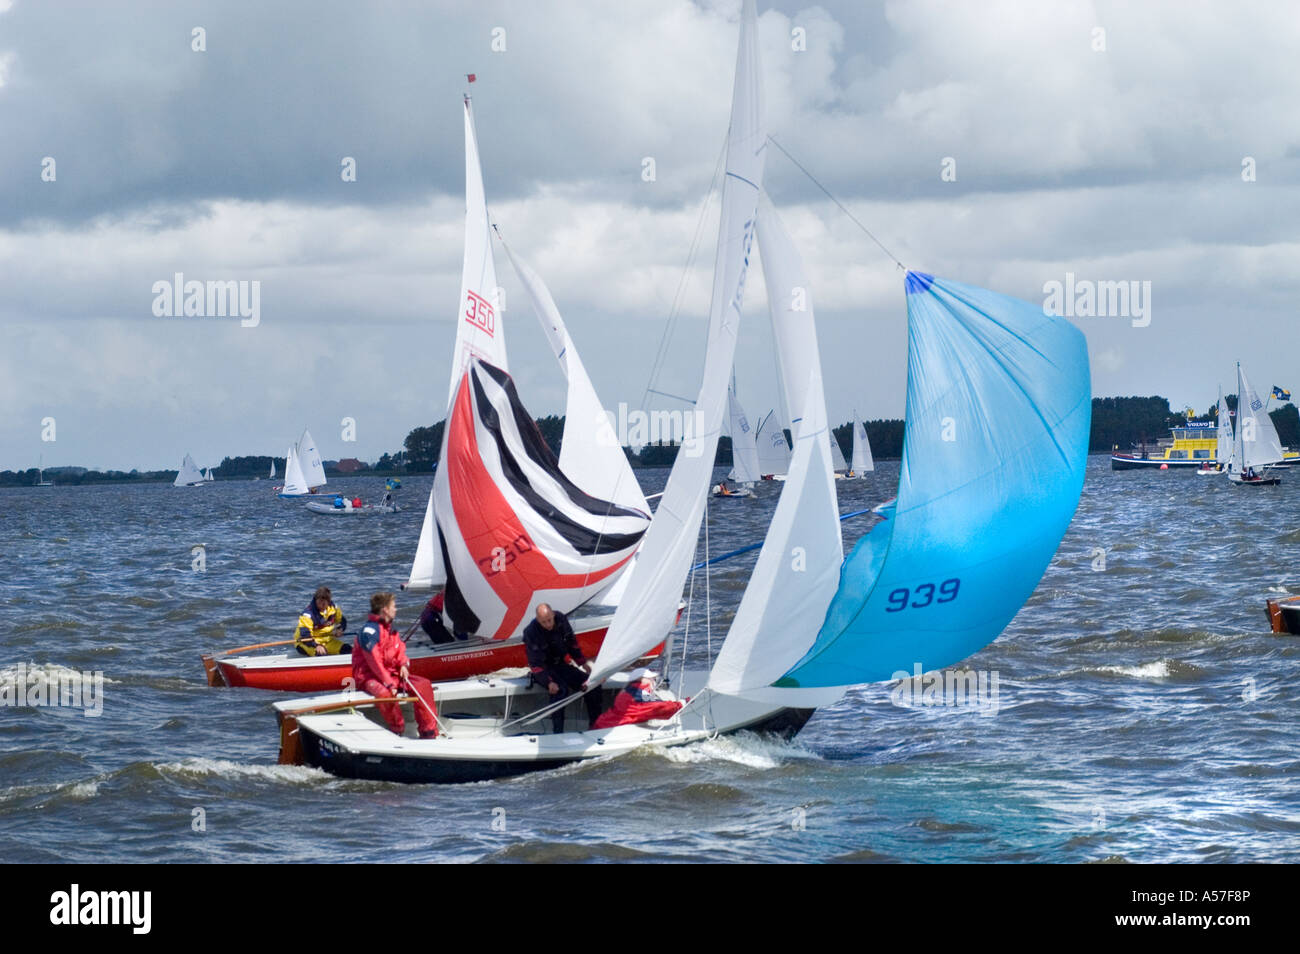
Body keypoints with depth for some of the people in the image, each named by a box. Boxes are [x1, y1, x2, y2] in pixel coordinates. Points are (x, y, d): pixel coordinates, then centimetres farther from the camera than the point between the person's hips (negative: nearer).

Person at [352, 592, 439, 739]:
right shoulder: (369, 630, -16)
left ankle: (428, 732, -5)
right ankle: (398, 731, -24)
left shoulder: (391, 630, 14)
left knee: (423, 684, -6)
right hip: (369, 677, -9)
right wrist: (389, 684, -25)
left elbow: (400, 651, 18)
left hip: (392, 674, 9)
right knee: (384, 693, -40)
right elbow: (374, 661, -21)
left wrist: (403, 665, -6)